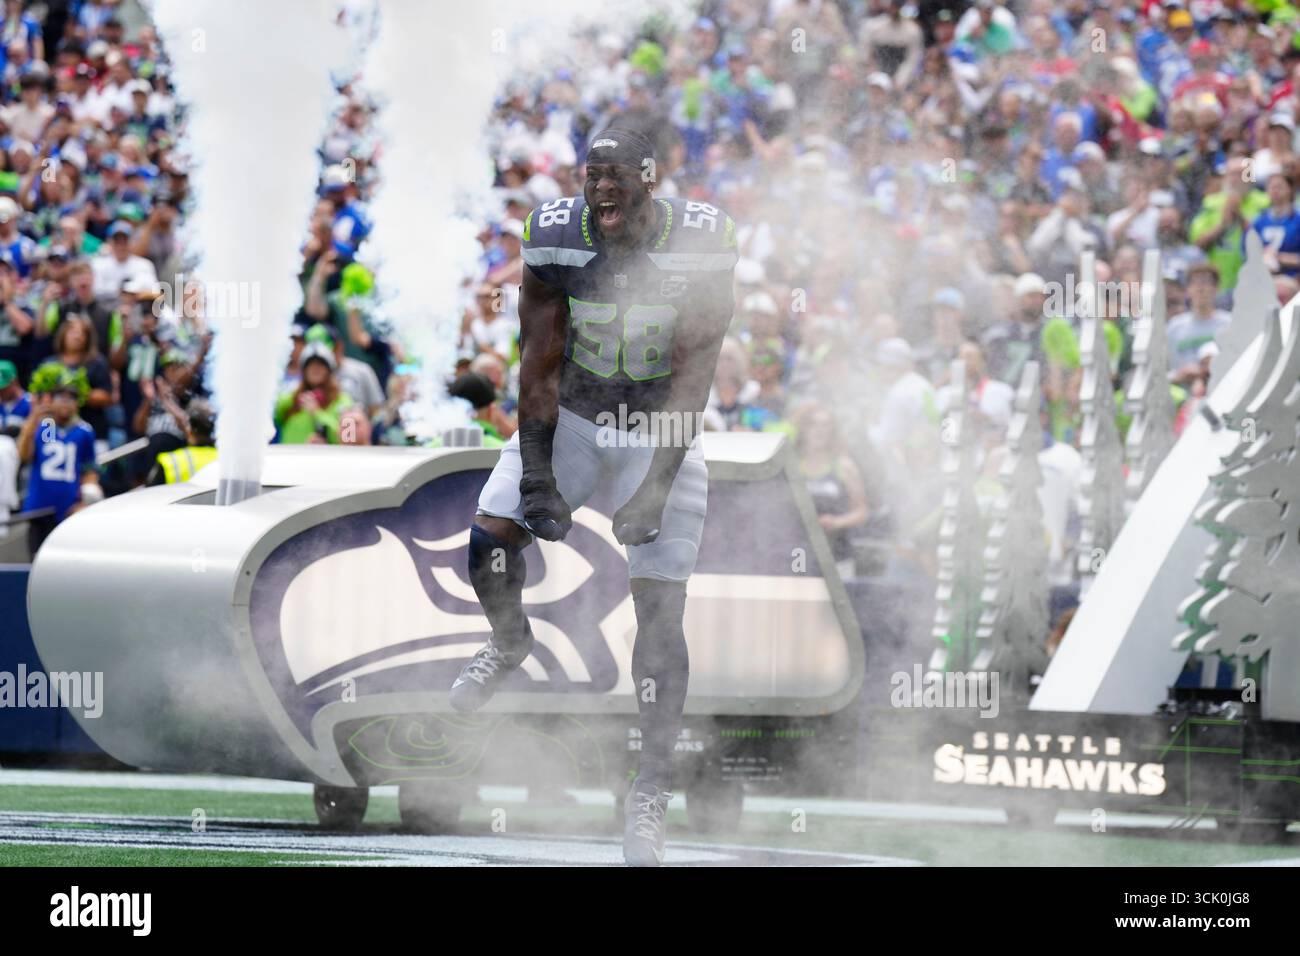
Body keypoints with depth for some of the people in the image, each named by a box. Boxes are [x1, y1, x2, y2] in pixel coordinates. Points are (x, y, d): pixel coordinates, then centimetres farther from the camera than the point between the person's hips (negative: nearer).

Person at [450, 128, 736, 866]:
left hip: (660, 430, -2)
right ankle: (510, 642, 20)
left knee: (660, 612, -7)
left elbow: (692, 376, -19)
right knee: (489, 539, -16)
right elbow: (541, 365, -13)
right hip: (570, 418, 2)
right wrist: (537, 478, -19)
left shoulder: (700, 245, -21)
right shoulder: (558, 237, -16)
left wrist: (657, 486, -23)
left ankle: (653, 793, 1)